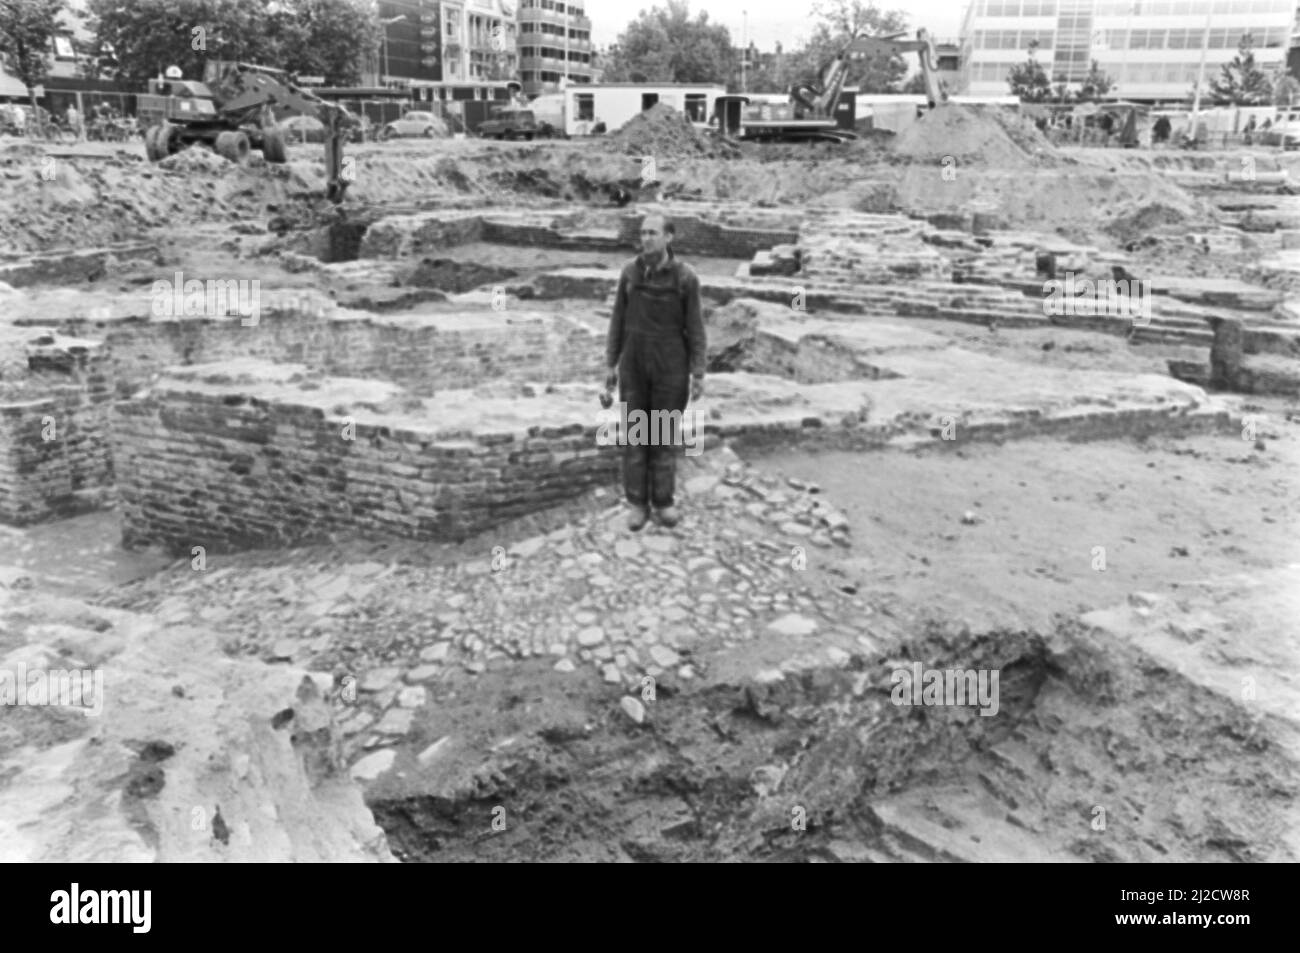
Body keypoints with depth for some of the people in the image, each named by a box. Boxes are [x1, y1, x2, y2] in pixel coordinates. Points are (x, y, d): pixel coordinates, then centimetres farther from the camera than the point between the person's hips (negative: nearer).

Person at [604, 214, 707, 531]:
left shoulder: (686, 277, -10)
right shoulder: (630, 271, -3)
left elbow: (695, 327, -6)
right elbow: (619, 319, 4)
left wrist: (698, 375, -8)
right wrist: (611, 365, 4)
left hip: (670, 365, -2)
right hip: (634, 362, 2)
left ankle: (663, 501, 23)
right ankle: (638, 503, 18)